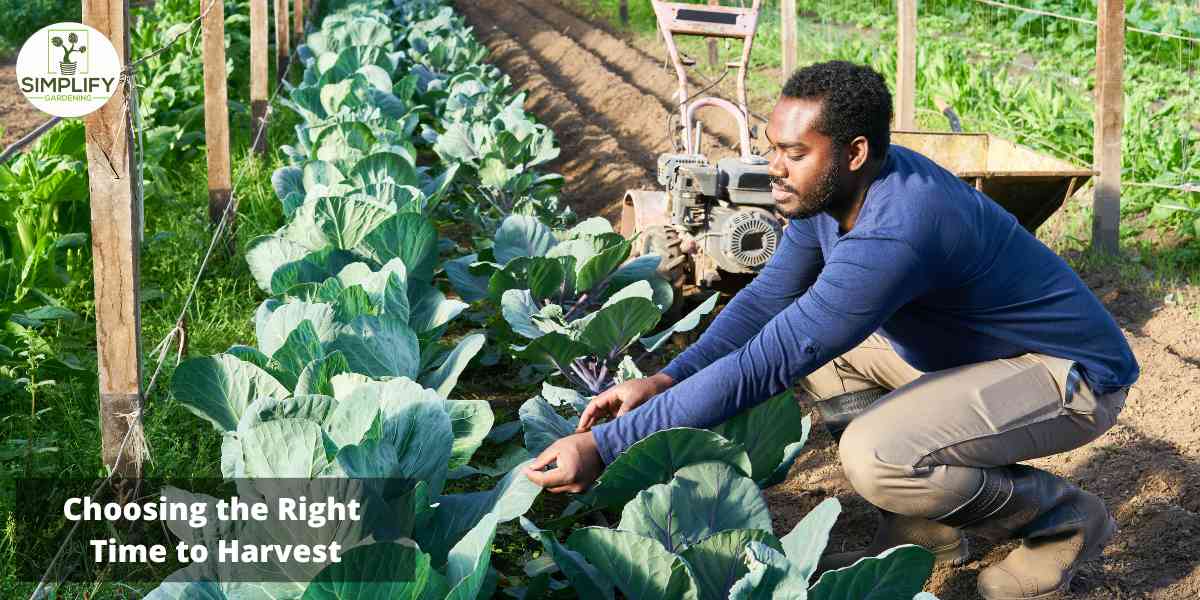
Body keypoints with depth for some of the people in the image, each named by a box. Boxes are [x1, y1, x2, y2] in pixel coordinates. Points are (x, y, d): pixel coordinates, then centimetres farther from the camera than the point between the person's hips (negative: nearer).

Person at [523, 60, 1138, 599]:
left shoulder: (893, 235, -35)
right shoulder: (829, 192, -7)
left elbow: (763, 367, -36)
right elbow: (768, 297, 3)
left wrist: (604, 446, -35)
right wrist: (665, 378, -13)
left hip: (1073, 375, -9)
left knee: (874, 455, -31)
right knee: (806, 338, 6)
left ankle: (1062, 518, -3)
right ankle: (924, 531, 11)